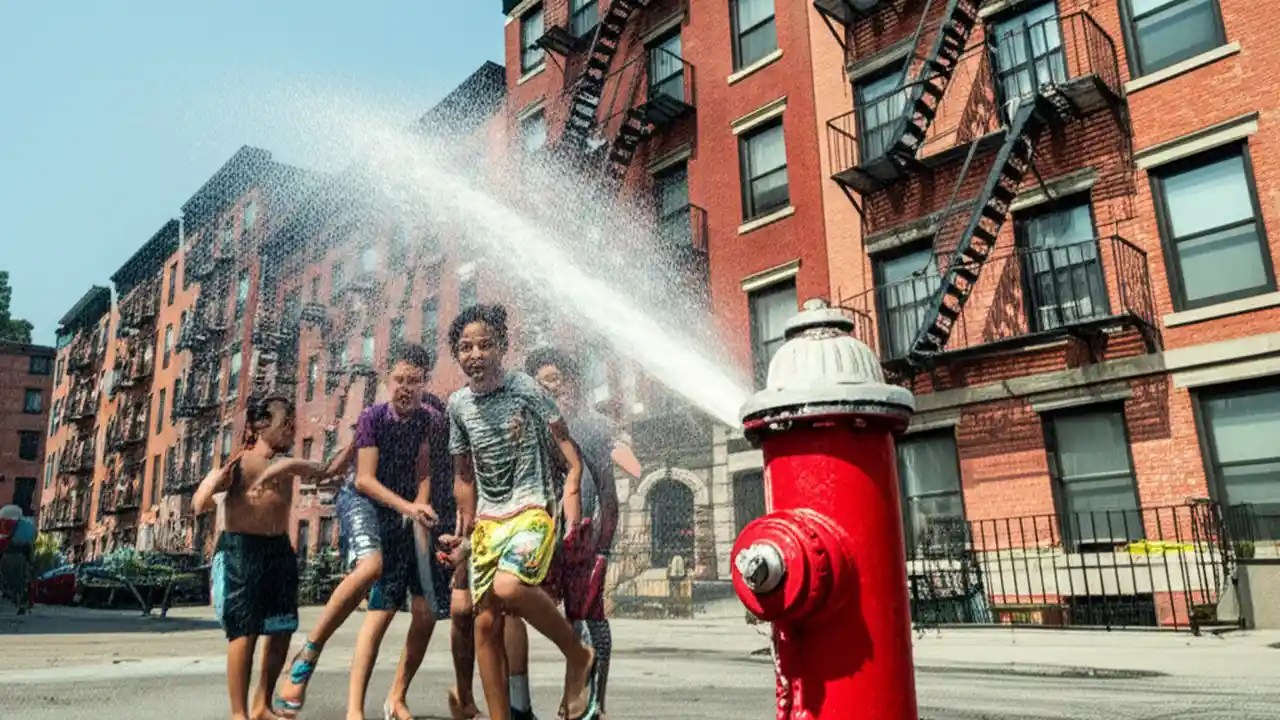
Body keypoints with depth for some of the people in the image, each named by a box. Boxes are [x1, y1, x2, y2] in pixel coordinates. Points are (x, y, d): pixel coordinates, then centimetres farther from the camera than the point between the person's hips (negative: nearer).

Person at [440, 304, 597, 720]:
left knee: (508, 587, -31)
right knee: (486, 623, 2)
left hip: (532, 509, -5)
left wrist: (572, 493, -17)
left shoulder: (525, 388, -5)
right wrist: (466, 528, 15)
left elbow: (566, 445, -3)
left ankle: (579, 656, -7)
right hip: (488, 520, 6)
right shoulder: (458, 405, 8)